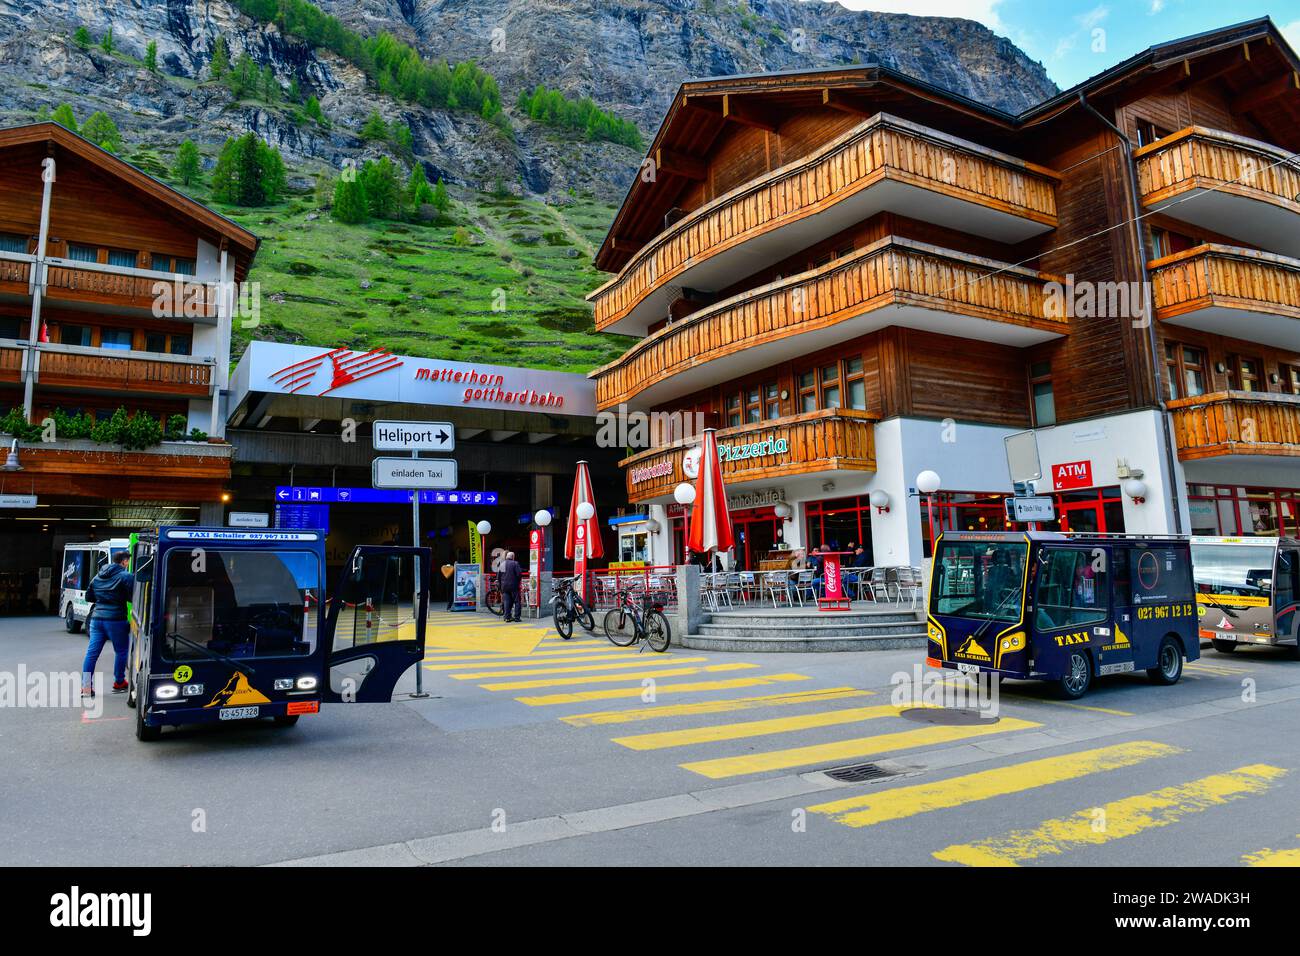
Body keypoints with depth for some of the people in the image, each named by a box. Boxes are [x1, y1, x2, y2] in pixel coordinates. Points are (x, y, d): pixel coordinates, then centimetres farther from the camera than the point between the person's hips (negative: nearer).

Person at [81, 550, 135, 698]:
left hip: (97, 618, 6)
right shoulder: (126, 576, -9)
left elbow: (89, 597, 21)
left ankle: (86, 686, 3)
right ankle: (119, 683, 19)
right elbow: (132, 597, -14)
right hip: (116, 619, -6)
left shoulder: (98, 576, 15)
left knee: (92, 652, 5)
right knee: (121, 651, 10)